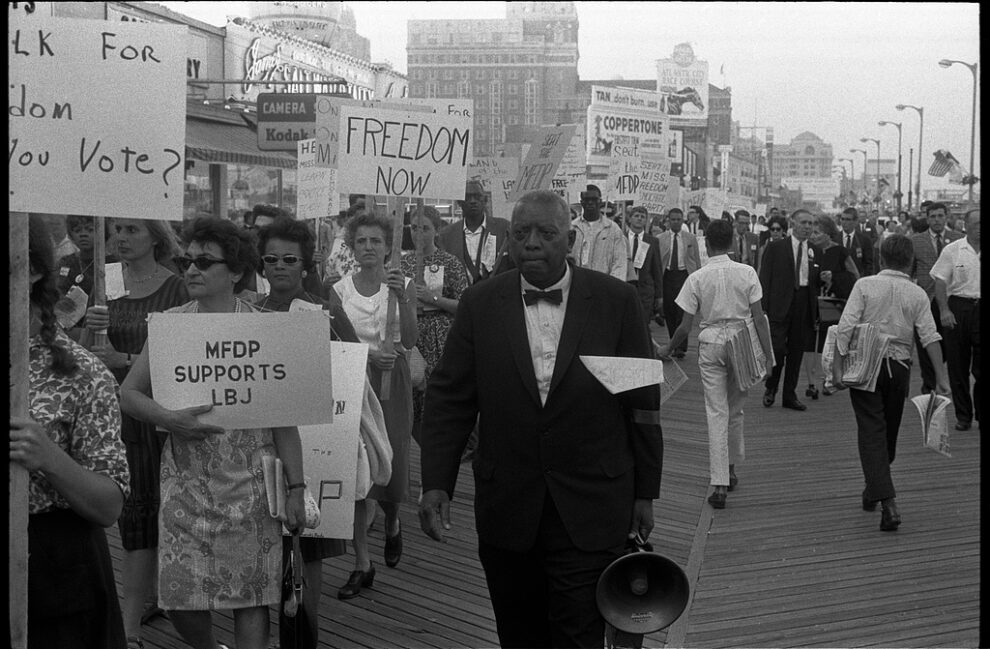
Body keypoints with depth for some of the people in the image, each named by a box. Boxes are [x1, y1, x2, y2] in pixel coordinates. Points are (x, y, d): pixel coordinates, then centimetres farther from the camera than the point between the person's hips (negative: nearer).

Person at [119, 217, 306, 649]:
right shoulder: (169, 324, 4)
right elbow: (129, 393, 4)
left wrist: (295, 486, -5)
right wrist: (169, 419, -15)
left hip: (248, 481, -2)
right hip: (185, 480, 2)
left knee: (250, 595, 0)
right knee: (179, 597, 3)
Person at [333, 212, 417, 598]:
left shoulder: (401, 285, 1)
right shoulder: (340, 290, 2)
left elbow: (409, 341, -9)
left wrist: (402, 299, -23)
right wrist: (368, 354, -21)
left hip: (391, 380, 0)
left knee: (391, 466, -1)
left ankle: (392, 525, 35)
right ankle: (362, 564, 4)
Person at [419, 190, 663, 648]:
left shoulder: (616, 300, -3)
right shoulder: (480, 304, 1)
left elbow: (643, 401, 2)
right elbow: (449, 399, 2)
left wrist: (645, 492, 4)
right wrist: (436, 484, -8)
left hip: (590, 511, -2)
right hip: (507, 509, 2)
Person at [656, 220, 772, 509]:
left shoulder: (697, 278, -6)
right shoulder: (747, 273, -4)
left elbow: (685, 326, -4)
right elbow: (759, 318, -6)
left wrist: (667, 349, 12)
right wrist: (767, 353, 0)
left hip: (710, 344, -1)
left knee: (716, 413, 1)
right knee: (735, 411, 18)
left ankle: (720, 485, -4)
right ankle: (730, 472, 31)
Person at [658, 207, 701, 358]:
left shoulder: (691, 238, 8)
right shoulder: (661, 239, 6)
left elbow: (697, 260, 11)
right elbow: (657, 262, 5)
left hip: (685, 276, -1)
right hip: (667, 276, 1)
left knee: (683, 313, -10)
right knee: (669, 313, 3)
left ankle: (681, 347, -10)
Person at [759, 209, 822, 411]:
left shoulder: (816, 251, 12)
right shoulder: (775, 247, 1)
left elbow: (817, 282, 18)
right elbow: (765, 279, -2)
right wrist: (763, 308, -7)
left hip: (804, 306, 4)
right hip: (780, 305, -3)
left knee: (796, 352, 7)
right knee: (777, 348, -9)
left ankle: (790, 395, 16)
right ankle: (770, 389, 13)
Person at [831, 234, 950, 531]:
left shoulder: (865, 285, -4)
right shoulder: (918, 294, 1)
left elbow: (845, 327, -12)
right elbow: (930, 336, -5)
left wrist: (837, 366, -10)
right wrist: (941, 376, -5)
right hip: (900, 366, 3)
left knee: (872, 431, -4)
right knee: (889, 431, 18)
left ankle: (888, 503, -17)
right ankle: (875, 488, 36)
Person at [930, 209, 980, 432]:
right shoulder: (952, 250, 0)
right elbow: (940, 282, -1)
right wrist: (944, 311, -10)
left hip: (980, 307, 1)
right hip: (958, 307, -1)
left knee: (981, 367, 0)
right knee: (957, 366, 5)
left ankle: (980, 413, 14)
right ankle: (963, 415, 15)